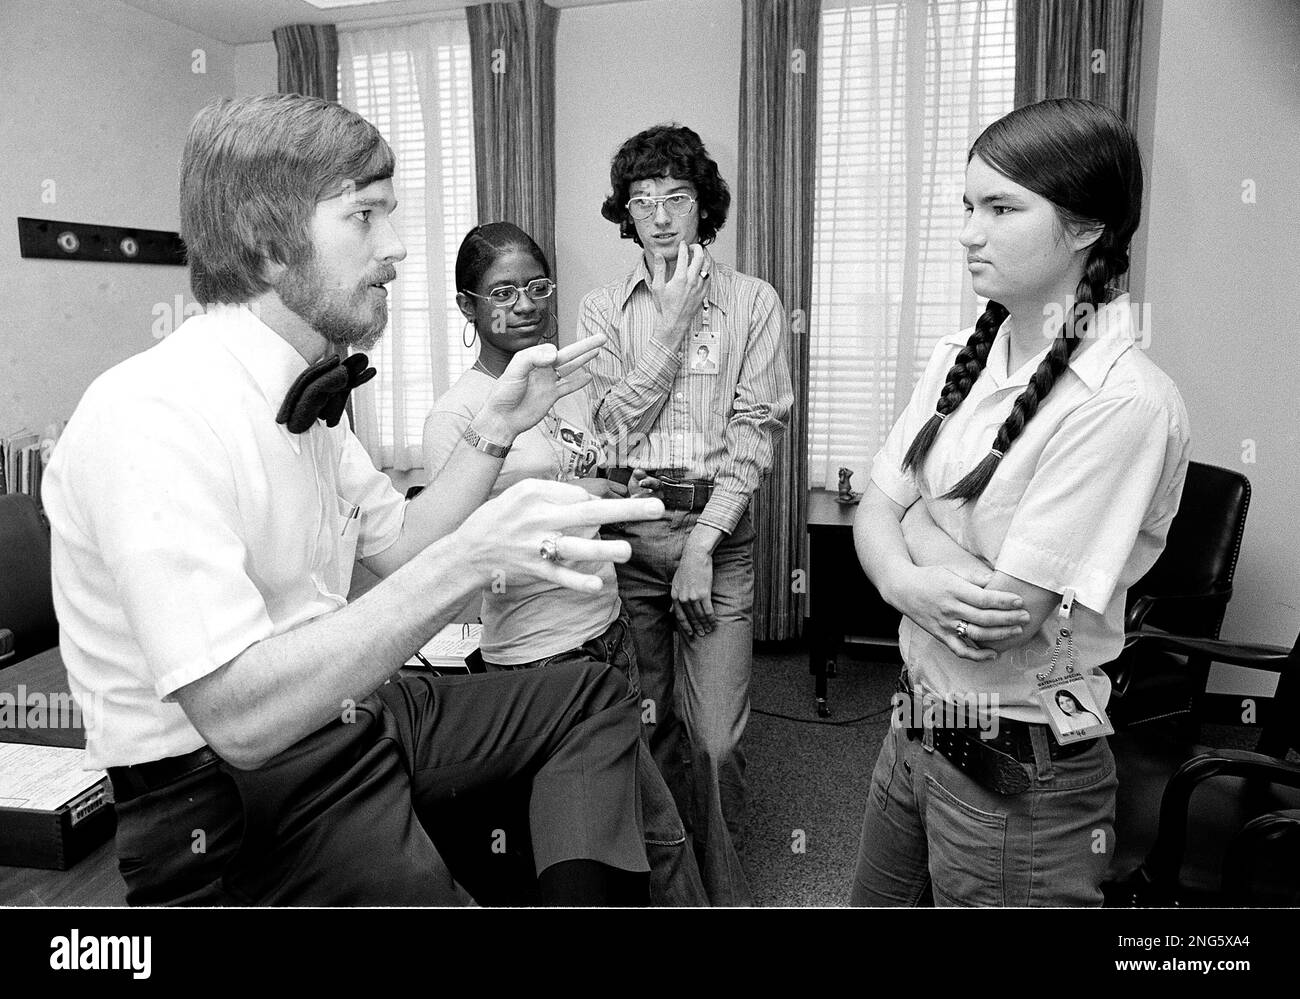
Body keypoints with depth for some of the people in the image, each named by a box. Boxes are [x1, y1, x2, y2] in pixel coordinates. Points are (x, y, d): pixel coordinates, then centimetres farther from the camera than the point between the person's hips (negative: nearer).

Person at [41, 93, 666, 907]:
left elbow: (399, 548, 9)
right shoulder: (152, 418, -24)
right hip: (227, 792, -8)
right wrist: (469, 557, -35)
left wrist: (496, 428, -2)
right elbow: (240, 713, -31)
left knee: (596, 696, 9)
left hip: (349, 710, 9)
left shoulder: (310, 392, 5)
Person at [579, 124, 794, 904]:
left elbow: (756, 433, -4)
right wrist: (674, 320, -8)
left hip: (717, 529, -2)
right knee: (644, 722, 11)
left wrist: (701, 544, -11)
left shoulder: (753, 302, 2)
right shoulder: (604, 309, 8)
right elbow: (617, 423, -4)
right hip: (627, 526, 2)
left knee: (715, 740, -5)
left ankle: (723, 889, 19)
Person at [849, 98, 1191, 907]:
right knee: (874, 898, 24)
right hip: (918, 727, 7)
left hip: (1019, 778, -6)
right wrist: (910, 582, -20)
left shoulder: (1125, 401, -23)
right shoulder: (962, 357, 1)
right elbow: (874, 515, 0)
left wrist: (921, 521, -11)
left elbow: (998, 626, -25)